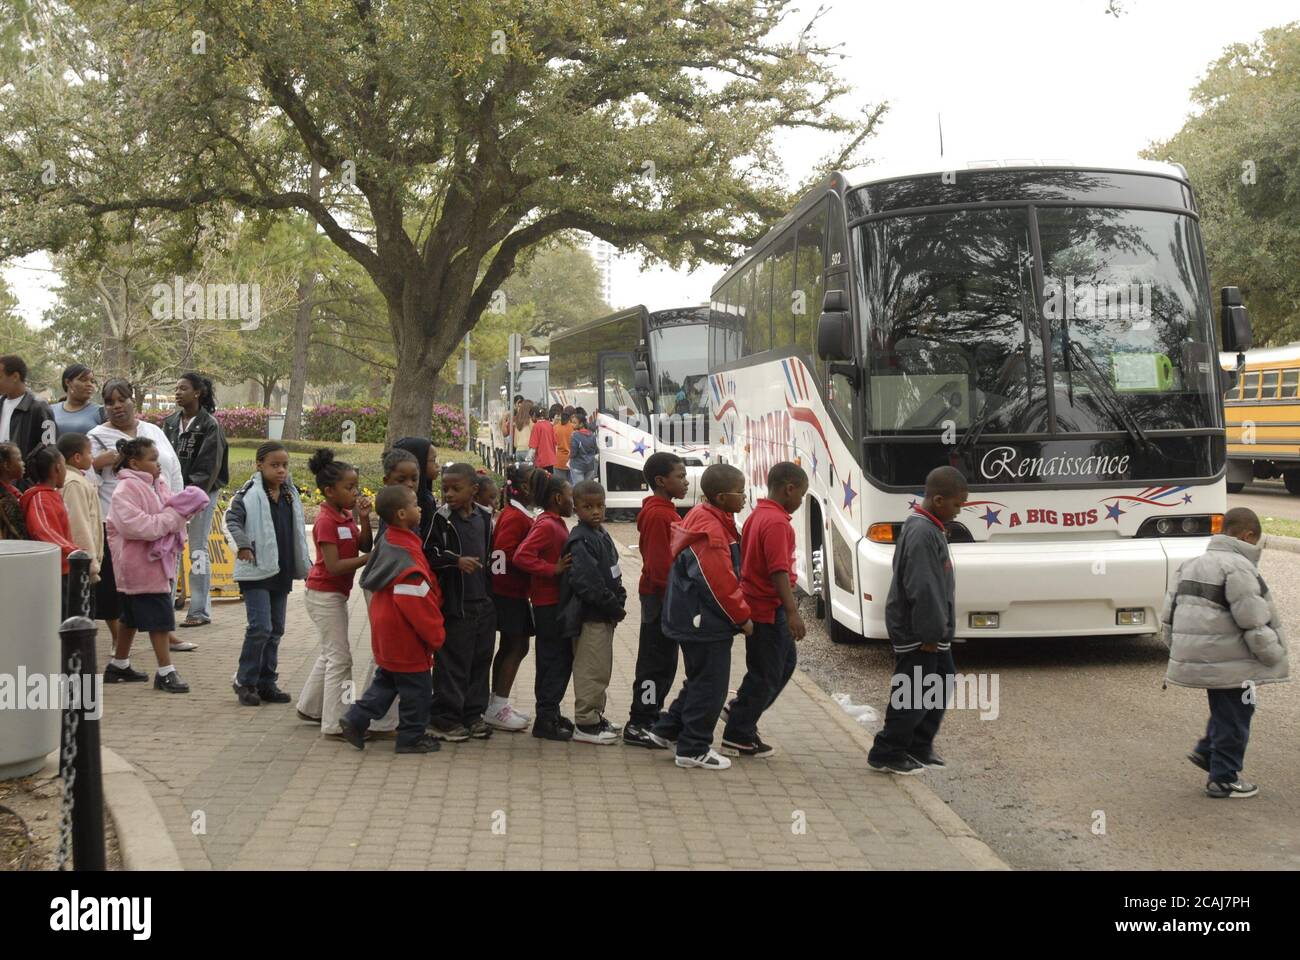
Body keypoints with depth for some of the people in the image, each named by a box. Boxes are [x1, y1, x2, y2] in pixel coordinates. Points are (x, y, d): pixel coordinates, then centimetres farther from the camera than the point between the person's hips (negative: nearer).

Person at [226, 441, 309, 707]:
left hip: (282, 572, 7)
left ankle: (266, 683, 20)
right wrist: (243, 545, -27)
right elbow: (232, 518, -15)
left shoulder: (290, 496, 10)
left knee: (276, 629, 11)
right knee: (260, 627, -11)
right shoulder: (249, 494, -10)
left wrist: (304, 564, 16)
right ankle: (245, 682, 4)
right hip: (256, 572, -7)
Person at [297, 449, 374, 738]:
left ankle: (309, 708, 35)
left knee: (330, 653, 21)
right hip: (324, 594, -10)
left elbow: (364, 546, 2)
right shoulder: (326, 521, -20)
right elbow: (334, 565, -24)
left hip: (336, 594, 10)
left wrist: (364, 518, -10)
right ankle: (334, 724, -2)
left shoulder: (345, 516, 7)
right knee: (340, 658, -7)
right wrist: (370, 558, -23)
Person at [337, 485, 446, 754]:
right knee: (416, 688, 5)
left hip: (388, 636, 9)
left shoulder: (388, 541, 6)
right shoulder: (406, 556, -24)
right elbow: (418, 604, -24)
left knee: (387, 680, 22)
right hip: (406, 640, -9)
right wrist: (435, 635, -13)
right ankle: (412, 737, 15)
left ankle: (355, 720, 22)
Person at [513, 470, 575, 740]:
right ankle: (545, 721, 3)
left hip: (558, 602, 10)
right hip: (549, 603, -10)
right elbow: (521, 556, -28)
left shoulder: (556, 524, 13)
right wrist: (553, 569, -25)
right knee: (553, 660, -4)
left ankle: (551, 712, 26)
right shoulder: (546, 525, -17)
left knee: (562, 658, 16)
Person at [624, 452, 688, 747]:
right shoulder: (658, 515, -18)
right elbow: (660, 564, -22)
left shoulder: (664, 511, 14)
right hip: (661, 598, -10)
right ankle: (638, 726, 1)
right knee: (655, 662, -4)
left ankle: (652, 717, 27)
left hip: (665, 598, 10)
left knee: (664, 661, 17)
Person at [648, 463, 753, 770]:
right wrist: (742, 617, -10)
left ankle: (667, 731, 30)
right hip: (707, 621, -10)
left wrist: (738, 613, 20)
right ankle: (694, 750, 8)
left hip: (693, 618, 10)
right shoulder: (712, 531, -23)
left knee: (699, 681, 22)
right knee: (710, 686, 0)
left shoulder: (701, 518, 10)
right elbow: (721, 583, -22)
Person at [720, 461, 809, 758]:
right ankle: (738, 739, 9)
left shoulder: (758, 515, 10)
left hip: (757, 603, 10)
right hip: (769, 609, -10)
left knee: (785, 661, 22)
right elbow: (778, 570, -26)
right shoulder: (776, 522, -21)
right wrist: (792, 611, -26)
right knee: (766, 673, 1)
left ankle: (739, 709, 26)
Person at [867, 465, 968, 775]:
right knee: (913, 694, -3)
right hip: (916, 634, -10)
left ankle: (919, 748, 27)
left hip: (931, 632, 10)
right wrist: (930, 634, -22)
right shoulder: (922, 533, -22)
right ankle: (886, 754, 7)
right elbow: (922, 589, -26)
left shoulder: (930, 528, 11)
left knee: (940, 685, 17)